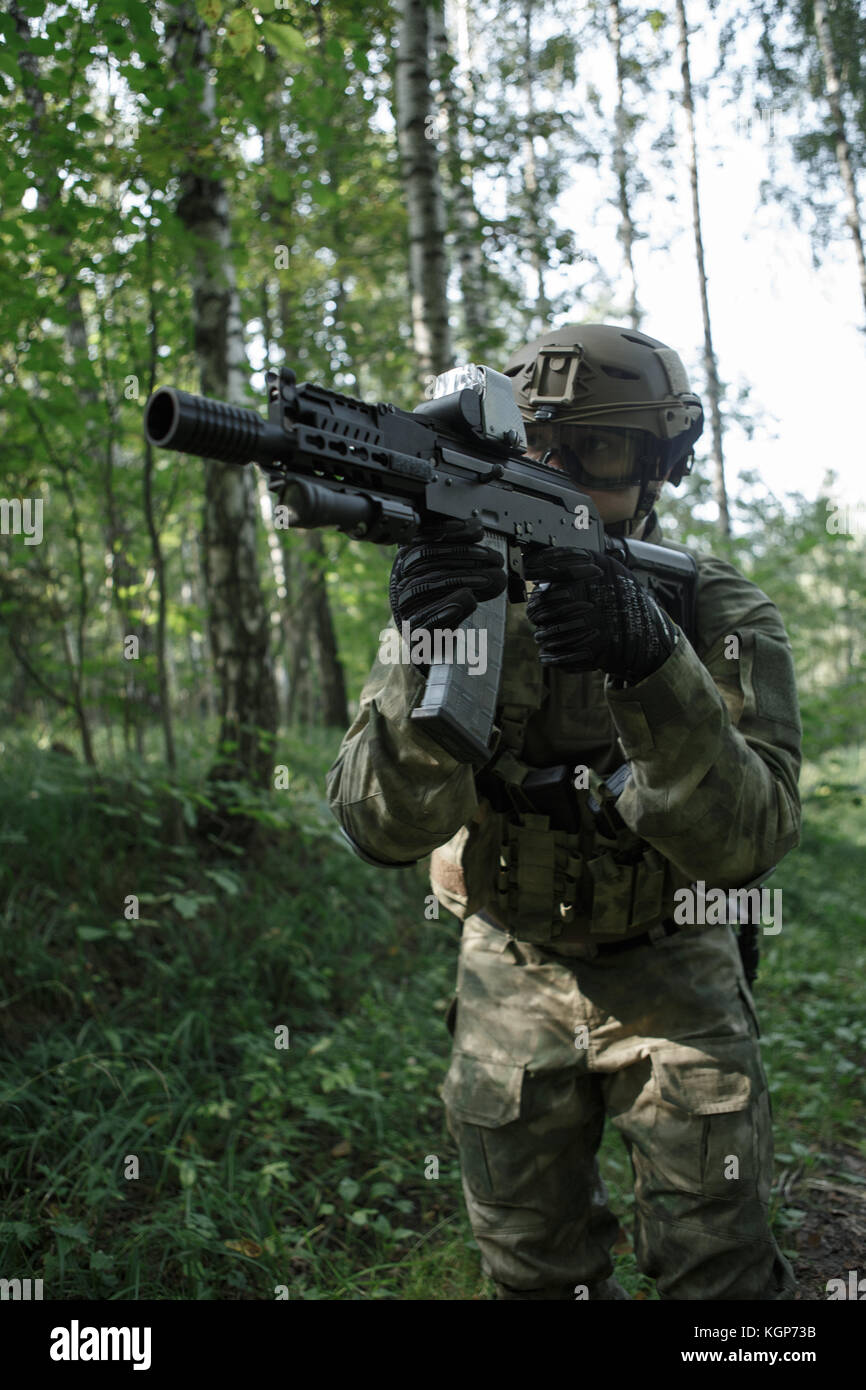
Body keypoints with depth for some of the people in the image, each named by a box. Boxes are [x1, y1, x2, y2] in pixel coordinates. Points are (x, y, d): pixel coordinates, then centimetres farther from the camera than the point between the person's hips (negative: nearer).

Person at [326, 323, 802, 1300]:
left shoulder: (722, 615, -15)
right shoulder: (461, 587, -13)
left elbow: (744, 842, -29)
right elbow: (384, 828, -24)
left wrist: (653, 665, -44)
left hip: (670, 975, -1)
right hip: (513, 976, 2)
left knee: (718, 1269, 7)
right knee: (533, 1269, 15)